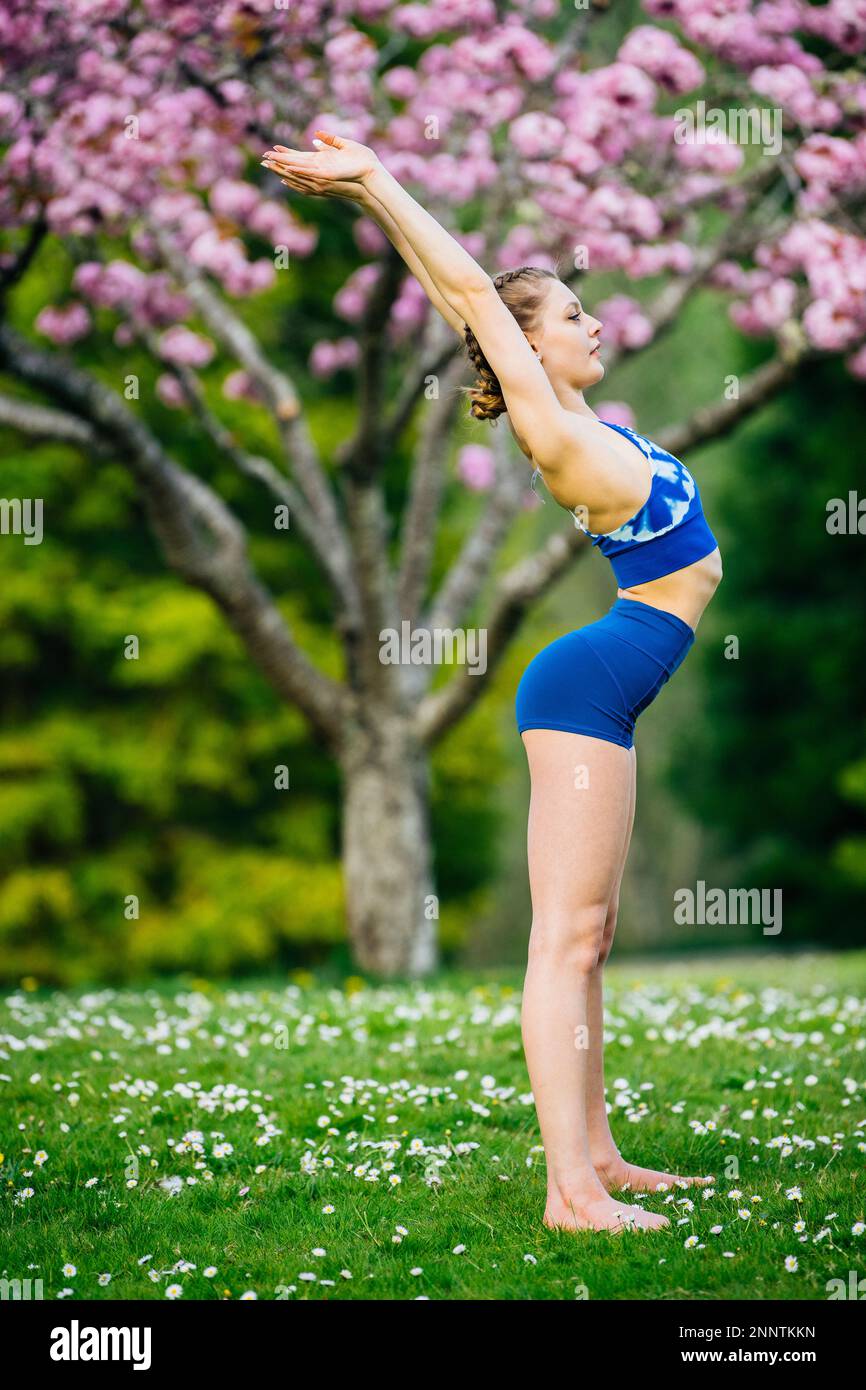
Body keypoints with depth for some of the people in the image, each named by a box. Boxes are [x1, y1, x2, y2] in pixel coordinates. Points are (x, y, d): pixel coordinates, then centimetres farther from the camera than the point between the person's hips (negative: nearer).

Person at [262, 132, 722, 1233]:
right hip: (589, 688, -10)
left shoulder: (578, 420, 11)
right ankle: (571, 1192, -14)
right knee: (565, 936, -12)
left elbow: (459, 298, 14)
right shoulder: (556, 440, -12)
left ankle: (594, 1154, 18)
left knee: (587, 936, 11)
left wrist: (380, 192, 18)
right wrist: (376, 186, -12)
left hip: (600, 694, 10)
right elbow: (470, 292, -13)